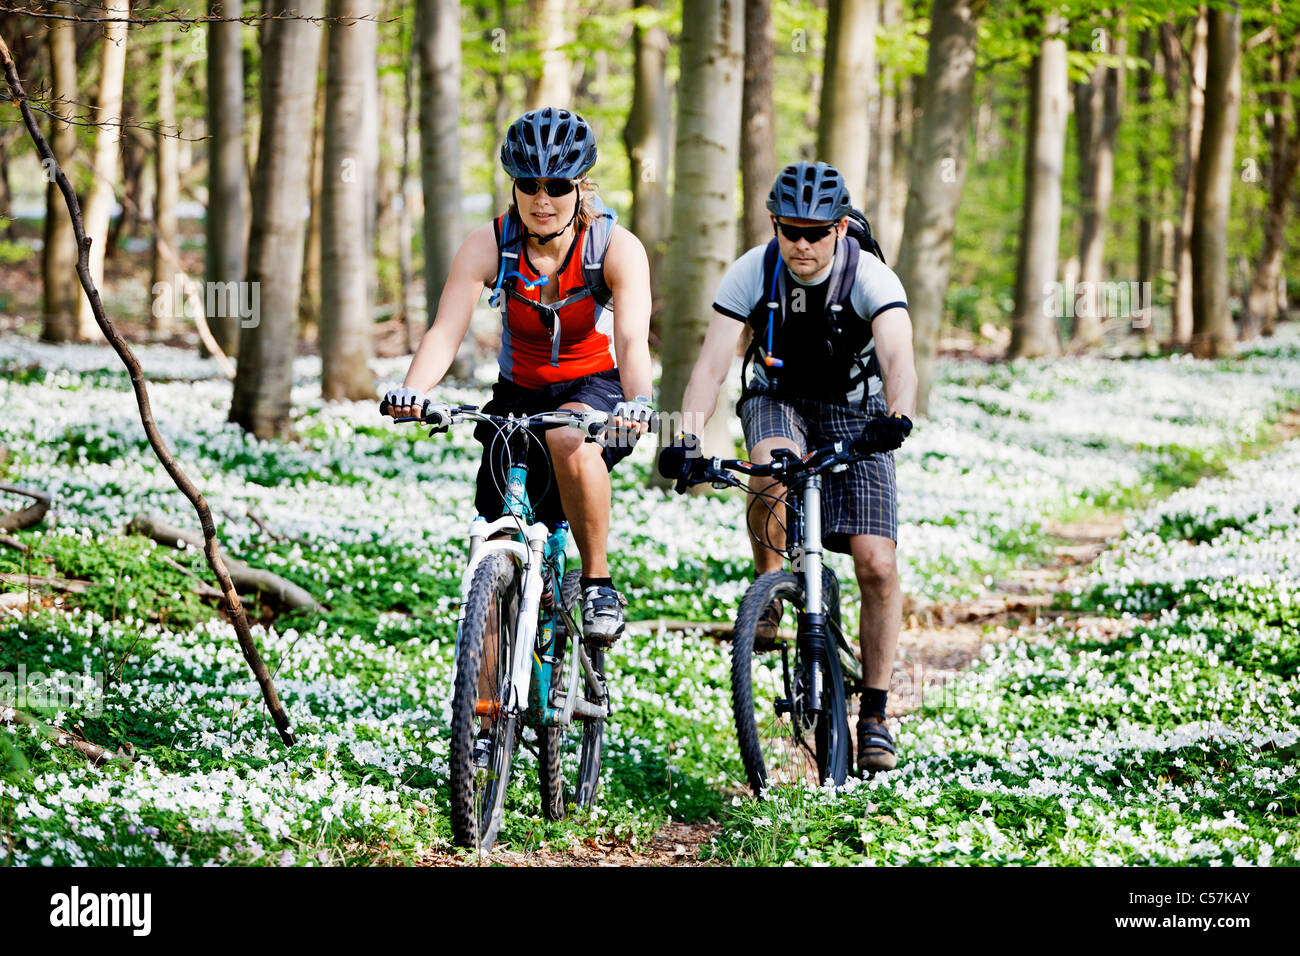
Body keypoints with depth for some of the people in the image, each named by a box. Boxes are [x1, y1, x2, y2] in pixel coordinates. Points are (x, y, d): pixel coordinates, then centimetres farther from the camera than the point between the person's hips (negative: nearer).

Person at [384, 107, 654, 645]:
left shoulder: (617, 248, -20)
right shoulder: (489, 246, -17)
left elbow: (633, 338, -33)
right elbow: (446, 329, -27)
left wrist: (637, 401, -54)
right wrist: (411, 392, -48)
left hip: (594, 386, -2)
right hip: (520, 394, 3)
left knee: (569, 437, -38)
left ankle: (598, 582, -20)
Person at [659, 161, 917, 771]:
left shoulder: (870, 278, -24)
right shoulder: (752, 273, -20)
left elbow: (898, 358, -39)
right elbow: (713, 361, -25)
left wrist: (898, 416, -60)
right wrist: (687, 438, -41)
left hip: (854, 408, -1)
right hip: (778, 399, 1)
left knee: (876, 566, -12)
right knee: (773, 469, -37)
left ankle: (874, 715, 1)